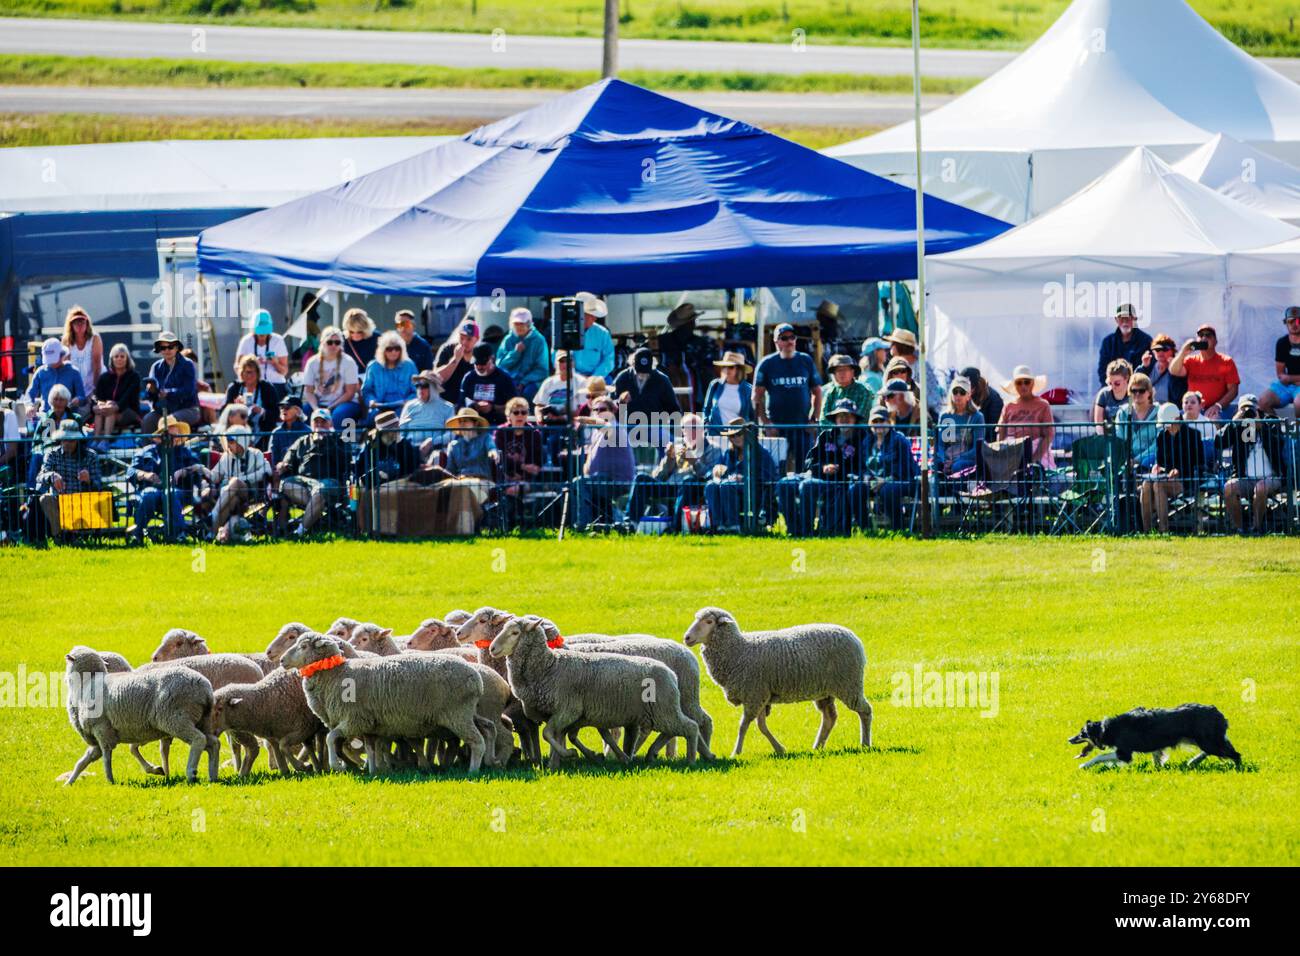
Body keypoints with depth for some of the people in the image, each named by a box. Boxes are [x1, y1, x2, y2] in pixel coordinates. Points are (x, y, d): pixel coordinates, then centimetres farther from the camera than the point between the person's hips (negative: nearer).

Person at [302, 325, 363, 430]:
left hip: (344, 403, -3)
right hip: (319, 404, 3)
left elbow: (350, 393, -6)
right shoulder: (313, 362, 5)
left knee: (339, 415, -38)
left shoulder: (348, 362, -3)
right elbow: (308, 391, 3)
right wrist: (316, 409, -16)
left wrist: (329, 409, -15)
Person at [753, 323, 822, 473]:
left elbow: (817, 392, 14)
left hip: (803, 426, 2)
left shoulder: (806, 361, 10)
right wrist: (765, 422, -7)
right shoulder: (767, 364, 4)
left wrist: (815, 419, 3)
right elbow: (757, 396, 3)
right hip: (777, 425, -2)